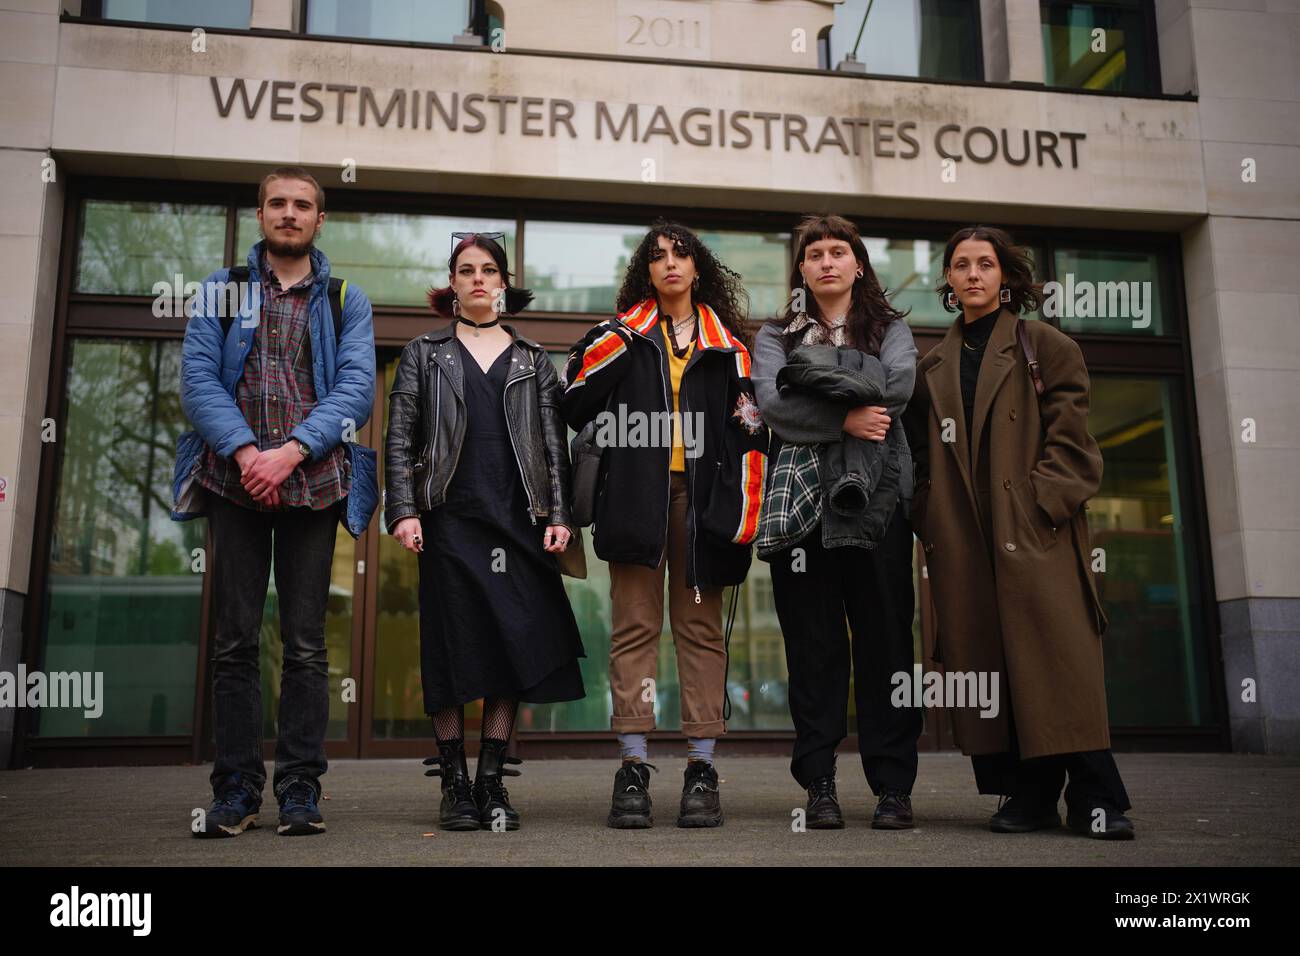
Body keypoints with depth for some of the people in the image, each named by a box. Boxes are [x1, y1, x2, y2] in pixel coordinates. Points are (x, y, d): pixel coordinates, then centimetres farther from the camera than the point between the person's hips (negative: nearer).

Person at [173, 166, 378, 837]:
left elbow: (356, 387, -1)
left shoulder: (346, 301, 12)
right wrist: (245, 451, -14)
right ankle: (236, 789, 10)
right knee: (235, 641, 2)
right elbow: (197, 378, 2)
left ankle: (300, 788, 8)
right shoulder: (220, 291, 14)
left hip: (313, 484, 0)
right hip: (234, 480, 1)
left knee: (305, 643, 1)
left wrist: (290, 452, -14)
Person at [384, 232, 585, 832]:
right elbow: (400, 439, 5)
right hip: (450, 519, -1)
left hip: (519, 523, 2)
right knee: (453, 651, -1)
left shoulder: (533, 360, 15)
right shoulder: (424, 355, 12)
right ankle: (455, 786, 9)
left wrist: (559, 514, -1)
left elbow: (554, 442, 10)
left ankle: (492, 782, 10)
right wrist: (404, 511, -7)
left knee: (516, 646, -1)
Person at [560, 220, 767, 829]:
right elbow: (572, 406, 5)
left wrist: (741, 508, -3)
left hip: (700, 493, 1)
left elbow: (747, 432, 10)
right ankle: (633, 768, -2)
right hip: (636, 493, -1)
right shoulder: (621, 335, 15)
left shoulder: (725, 344, 16)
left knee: (700, 627, 1)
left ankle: (702, 768, 3)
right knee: (635, 625, -4)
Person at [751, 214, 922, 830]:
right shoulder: (776, 336, 16)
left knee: (885, 640, -1)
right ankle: (819, 785, 8)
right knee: (814, 646, 1)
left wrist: (817, 370, -7)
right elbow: (772, 403, -4)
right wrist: (846, 417, -13)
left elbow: (898, 383, -6)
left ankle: (893, 786, 6)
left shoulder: (890, 327, 16)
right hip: (803, 500, 0)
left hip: (877, 501, 0)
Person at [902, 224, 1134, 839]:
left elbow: (1068, 436, 0)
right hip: (963, 539, 4)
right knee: (988, 663, 0)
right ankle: (1027, 793, 7)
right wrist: (928, 521, 4)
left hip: (1036, 529, -3)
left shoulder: (1044, 347, 9)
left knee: (1057, 655, -10)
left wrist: (1045, 503, -13)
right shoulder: (935, 367, 20)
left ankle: (1093, 798, -3)